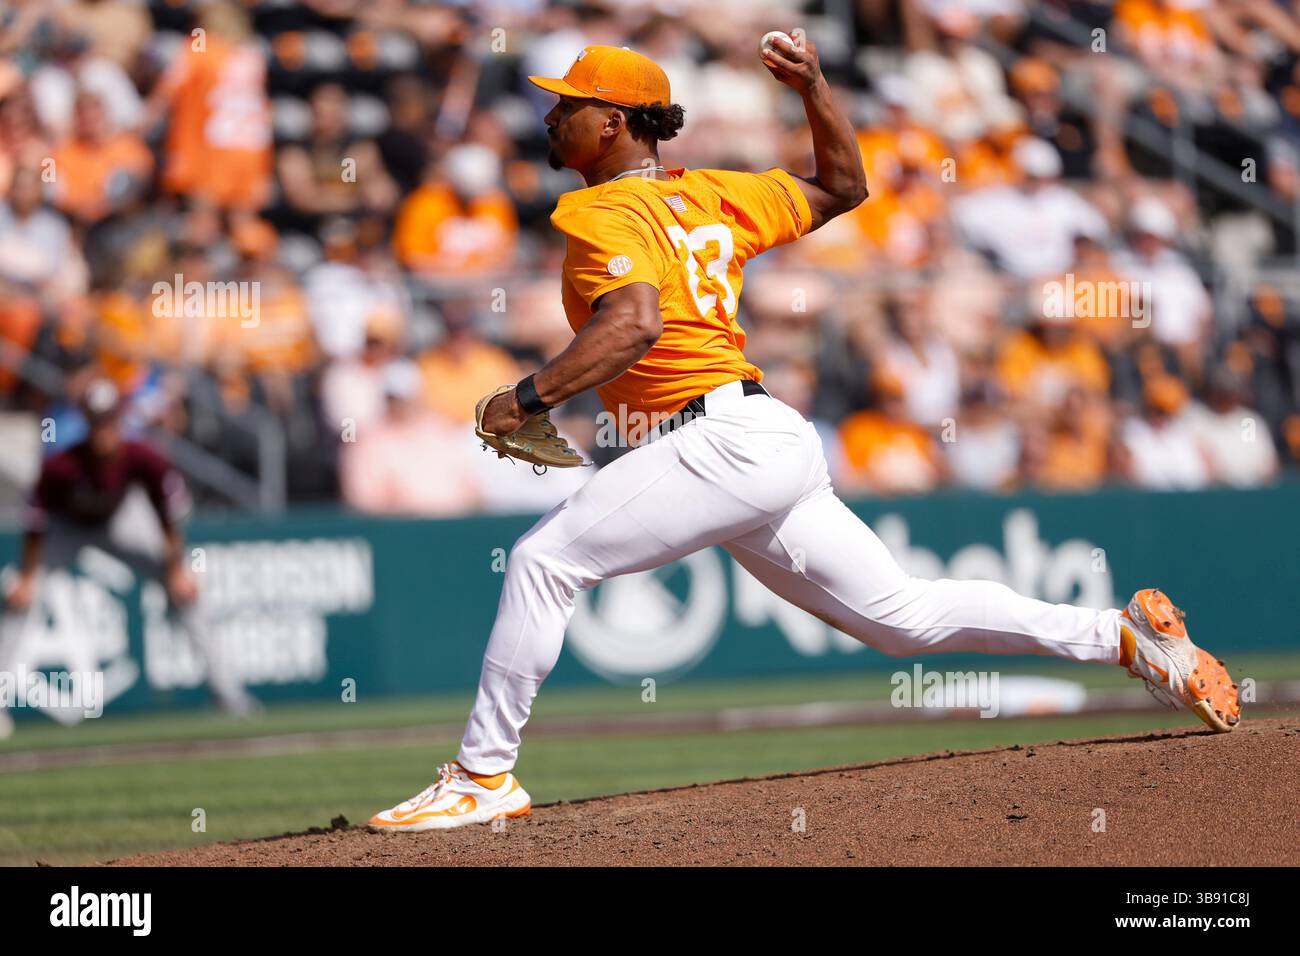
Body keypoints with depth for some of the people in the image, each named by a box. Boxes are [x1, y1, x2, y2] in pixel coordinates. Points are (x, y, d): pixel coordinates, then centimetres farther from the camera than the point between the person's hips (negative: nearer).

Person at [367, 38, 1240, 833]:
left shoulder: (606, 217, -6)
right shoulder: (710, 195, 20)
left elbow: (635, 323, -25)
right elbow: (844, 186, 27)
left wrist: (528, 398, -21)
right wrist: (816, 91, 22)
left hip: (722, 439, -10)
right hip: (768, 446, 10)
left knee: (542, 561, -10)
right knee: (904, 614, 11)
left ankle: (483, 776, -10)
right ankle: (1124, 635, 9)